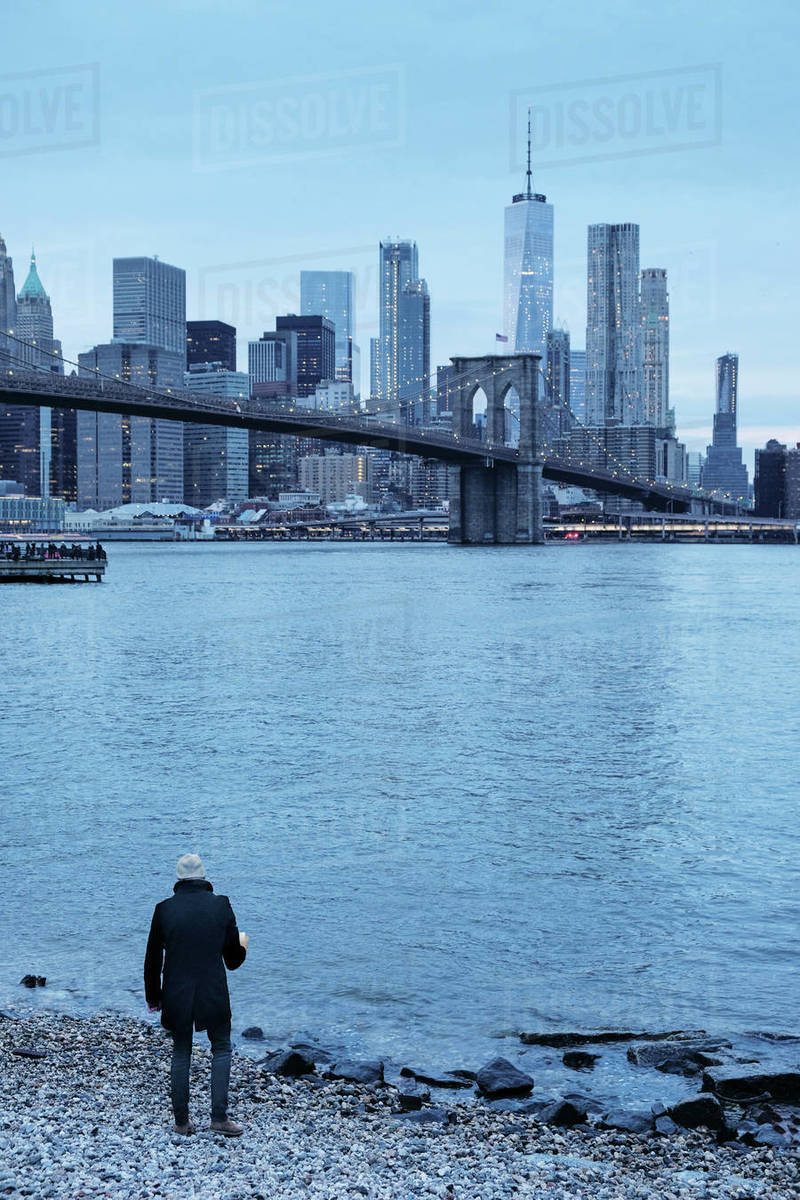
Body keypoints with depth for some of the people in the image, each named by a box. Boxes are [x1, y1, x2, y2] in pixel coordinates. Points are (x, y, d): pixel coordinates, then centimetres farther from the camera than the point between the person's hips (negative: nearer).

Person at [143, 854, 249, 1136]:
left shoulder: (165, 909, -4)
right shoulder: (221, 905, -5)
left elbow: (152, 960, 2)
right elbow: (233, 960, 2)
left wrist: (153, 997, 15)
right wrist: (242, 944, 25)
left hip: (176, 996, 1)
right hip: (213, 995, -1)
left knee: (181, 1053, 14)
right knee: (221, 1049, 15)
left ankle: (182, 1121, 18)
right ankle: (219, 1116, 7)